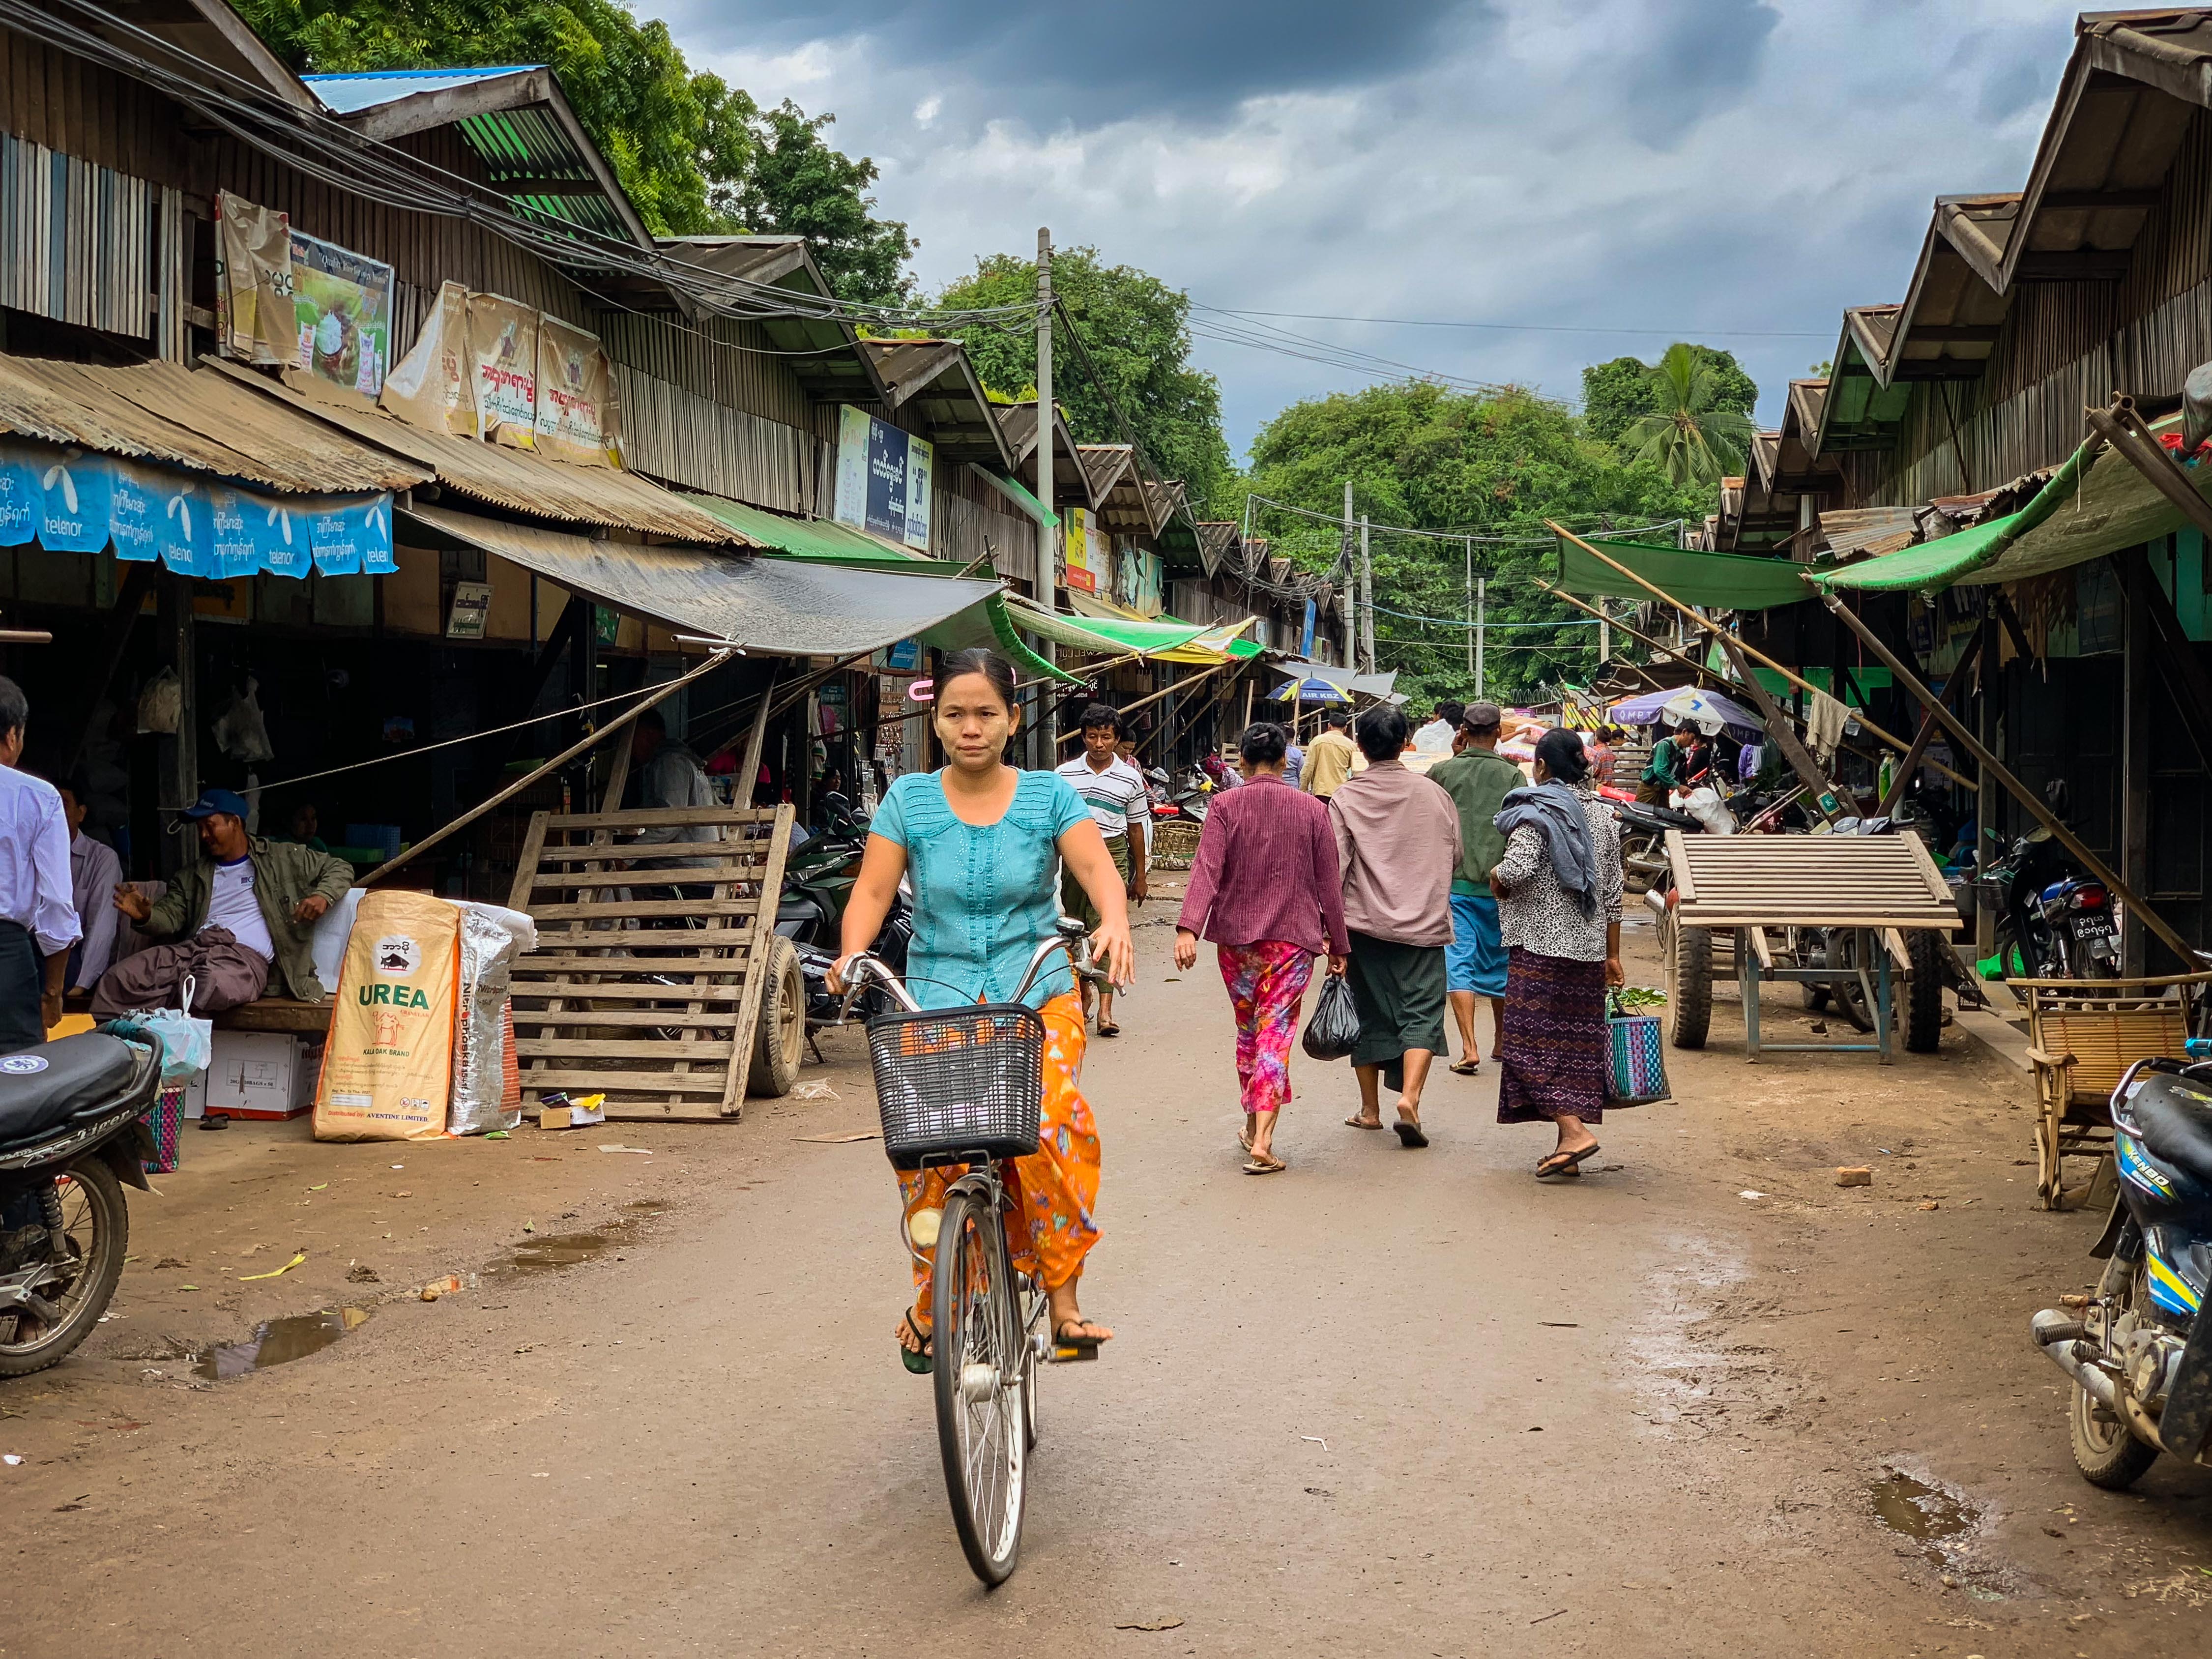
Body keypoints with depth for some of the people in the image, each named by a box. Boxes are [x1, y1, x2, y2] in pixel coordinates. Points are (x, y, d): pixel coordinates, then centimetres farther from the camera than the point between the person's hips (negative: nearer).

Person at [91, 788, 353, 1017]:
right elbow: (171, 915, 19)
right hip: (194, 947, 5)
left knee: (215, 983, -42)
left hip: (247, 955, -5)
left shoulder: (281, 858, 18)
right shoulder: (192, 875, 31)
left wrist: (322, 897, -5)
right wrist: (146, 916, -6)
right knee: (118, 978, -22)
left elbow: (339, 869, 17)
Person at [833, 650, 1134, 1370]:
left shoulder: (1048, 794, 3)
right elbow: (873, 887, -1)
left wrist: (1115, 923, -30)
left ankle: (1063, 1300, -12)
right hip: (938, 997, 1)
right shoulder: (909, 799, 5)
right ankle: (933, 1298, 8)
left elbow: (1097, 867, -9)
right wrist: (851, 957, -19)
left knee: (1050, 1127, -22)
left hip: (1038, 993, -1)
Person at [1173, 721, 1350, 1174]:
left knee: (1247, 1031, 18)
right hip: (1293, 939, -1)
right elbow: (1328, 884, 4)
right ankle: (1262, 1141, -12)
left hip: (1236, 939, 1)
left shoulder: (1225, 807, -3)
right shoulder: (1313, 810, 1)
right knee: (1276, 1034, -2)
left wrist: (1188, 929, -23)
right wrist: (1338, 944, 12)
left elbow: (1206, 870, -15)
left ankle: (1253, 1125, 30)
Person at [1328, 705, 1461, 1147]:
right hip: (1425, 923, 0)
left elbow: (1334, 866, -9)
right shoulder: (1433, 793, 3)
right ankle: (1409, 1098, -19)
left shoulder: (1346, 798, -3)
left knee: (1370, 1014, 11)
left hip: (1365, 923, 0)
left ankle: (1370, 1109, 19)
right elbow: (1455, 856, 14)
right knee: (1422, 1012, 0)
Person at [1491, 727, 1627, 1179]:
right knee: (1577, 1041, 8)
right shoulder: (1602, 815, 11)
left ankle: (1574, 1130, -14)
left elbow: (1518, 869, -25)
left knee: (1534, 1040, -3)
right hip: (1589, 948, 7)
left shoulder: (1537, 811, -10)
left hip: (1541, 946, -7)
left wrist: (1496, 879, -1)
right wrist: (1613, 955, 19)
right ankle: (1569, 1148, 11)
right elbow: (1613, 892, 14)